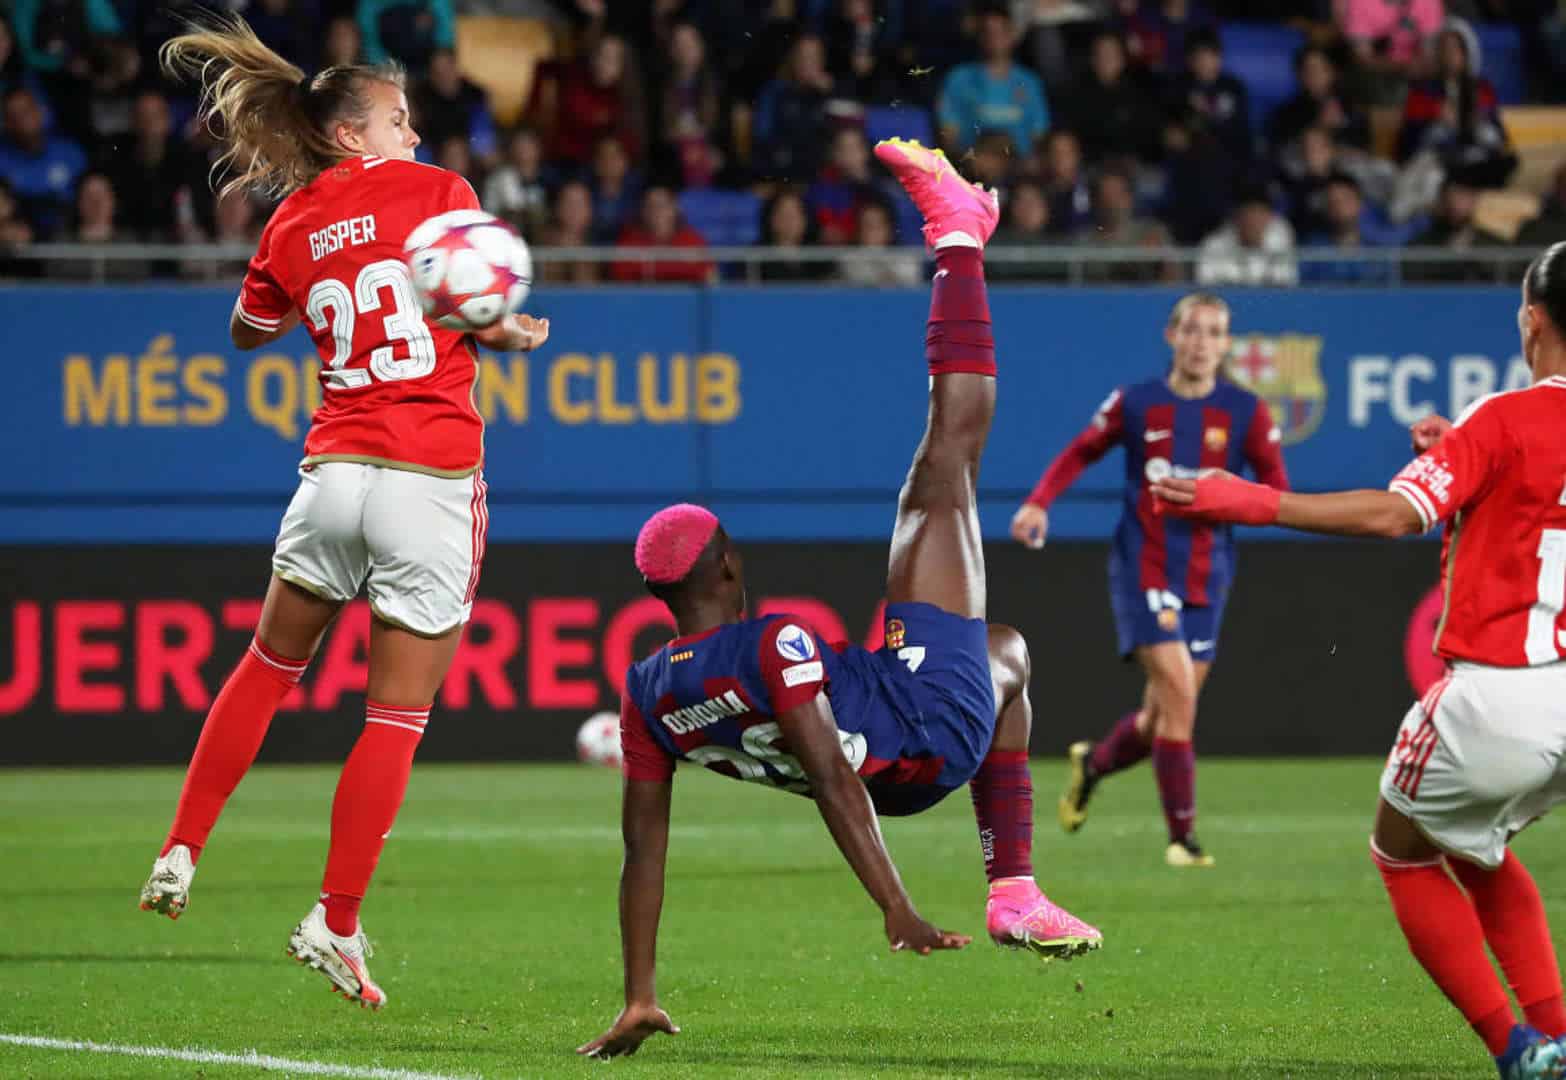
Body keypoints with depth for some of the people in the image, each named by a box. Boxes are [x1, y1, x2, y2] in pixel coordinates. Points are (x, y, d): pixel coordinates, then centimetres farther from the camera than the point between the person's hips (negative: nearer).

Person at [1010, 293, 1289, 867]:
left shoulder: (1245, 412, -1)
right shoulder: (1135, 404, -2)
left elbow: (1277, 492, 1)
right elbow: (1079, 453, 11)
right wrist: (1039, 502, -4)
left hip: (1206, 579, 3)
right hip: (1143, 568, -3)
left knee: (1162, 716, 8)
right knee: (1178, 691, -17)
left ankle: (1092, 764, 41)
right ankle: (1182, 836, -10)